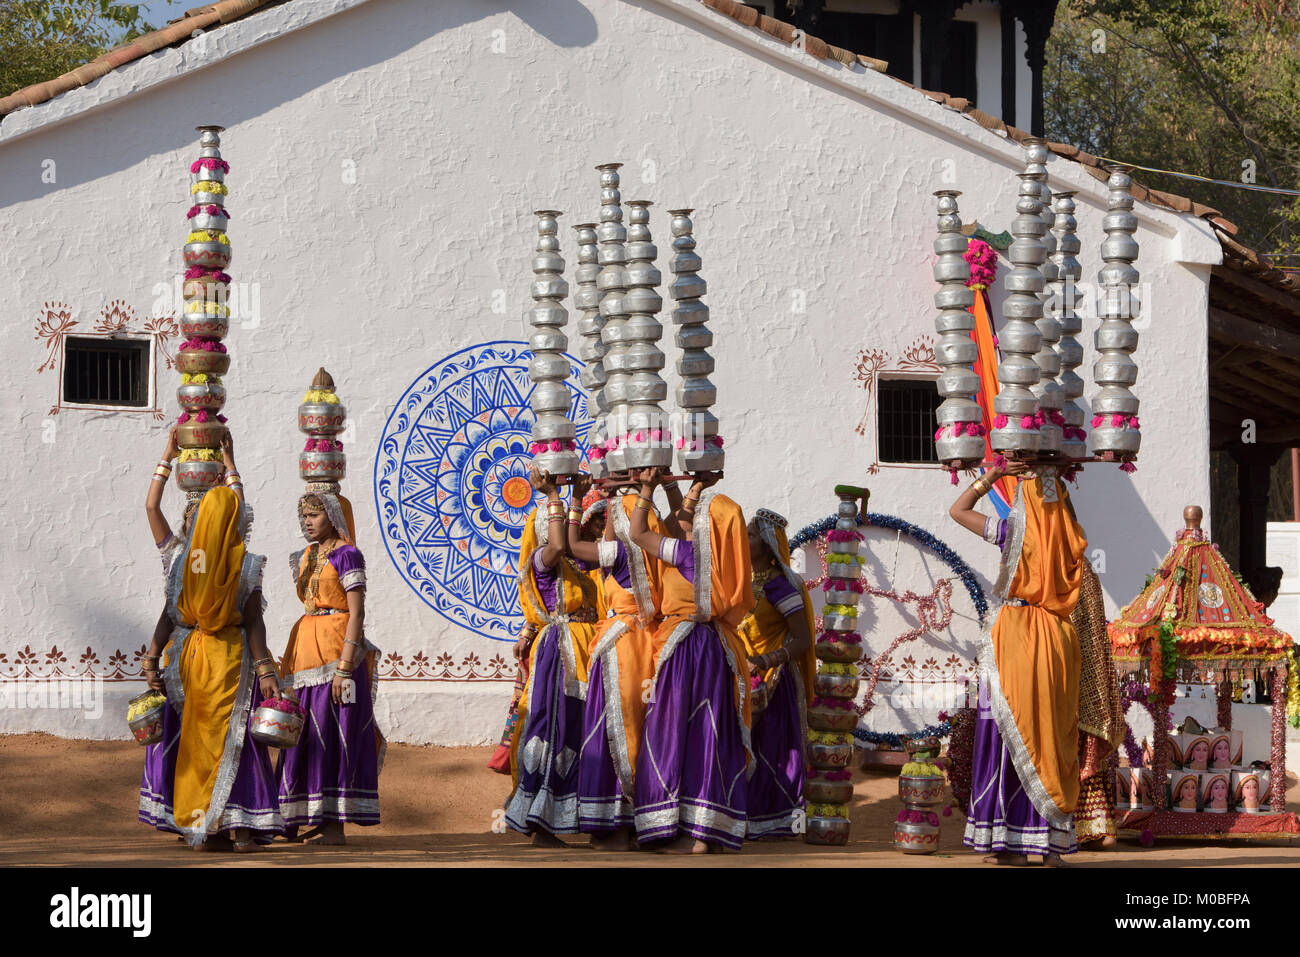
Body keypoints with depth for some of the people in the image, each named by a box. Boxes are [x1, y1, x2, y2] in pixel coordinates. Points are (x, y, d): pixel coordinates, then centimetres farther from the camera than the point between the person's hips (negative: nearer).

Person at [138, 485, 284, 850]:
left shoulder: (183, 563, 1)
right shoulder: (246, 565, -6)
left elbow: (168, 617, -1)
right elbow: (253, 622, -9)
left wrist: (152, 660, 4)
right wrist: (264, 669, -8)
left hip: (187, 656, 2)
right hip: (232, 657, -2)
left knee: (192, 741, 9)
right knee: (234, 741, 3)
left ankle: (200, 829, 8)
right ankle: (242, 827, -3)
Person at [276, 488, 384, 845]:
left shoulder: (346, 554, -9)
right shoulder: (306, 556, 15)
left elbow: (356, 613, -14)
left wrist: (344, 665, -21)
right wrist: (292, 661, 14)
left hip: (335, 651, -8)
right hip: (307, 653, 8)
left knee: (331, 734, -7)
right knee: (307, 737, 7)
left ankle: (335, 825, -4)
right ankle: (311, 820, 12)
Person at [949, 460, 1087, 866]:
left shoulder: (1014, 530, -7)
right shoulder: (1069, 536, 3)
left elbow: (957, 510, 5)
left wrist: (991, 475, 4)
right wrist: (1053, 478, 20)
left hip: (1016, 632, -4)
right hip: (1060, 639, 4)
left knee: (1010, 737, 1)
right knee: (1053, 737, 7)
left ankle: (1012, 843, -2)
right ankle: (1053, 843, 6)